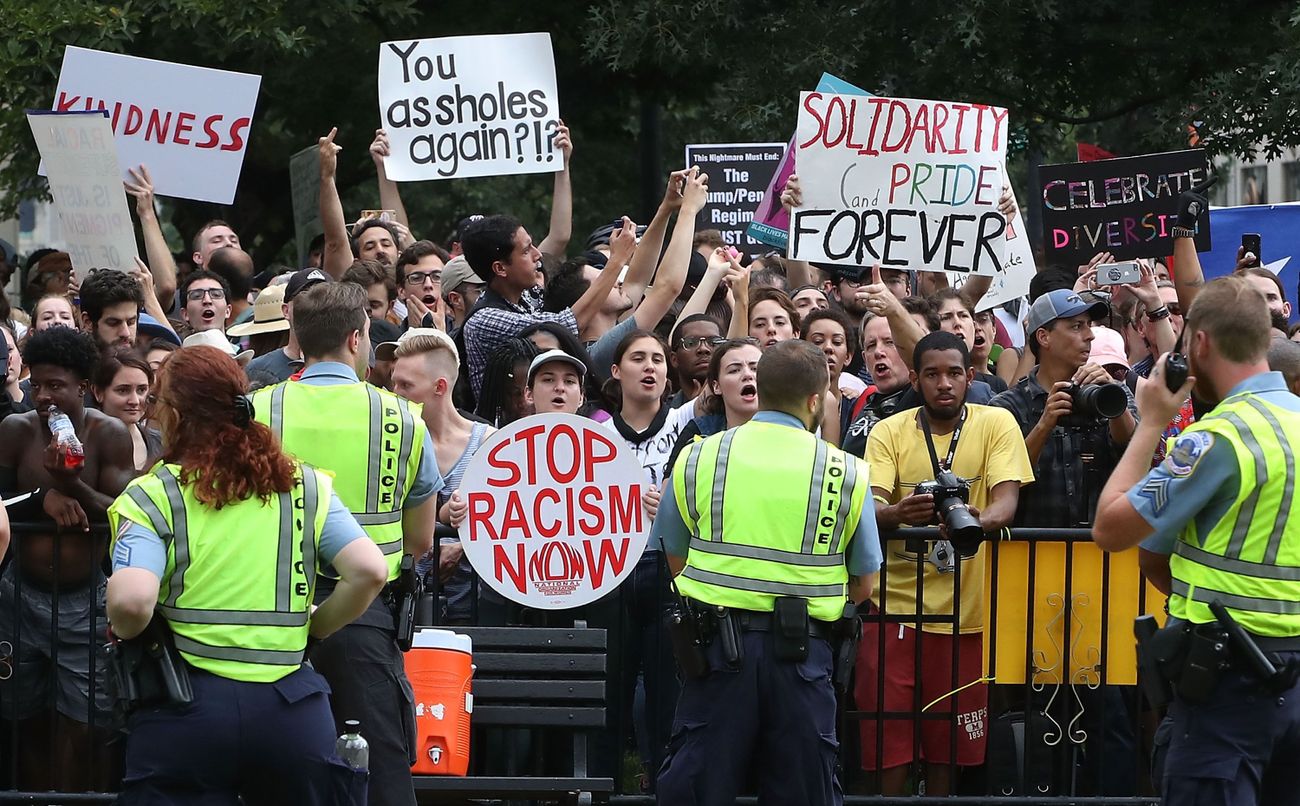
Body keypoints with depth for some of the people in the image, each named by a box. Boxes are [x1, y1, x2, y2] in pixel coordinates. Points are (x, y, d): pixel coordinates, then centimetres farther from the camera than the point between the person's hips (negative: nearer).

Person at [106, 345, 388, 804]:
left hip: (185, 713, -3)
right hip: (292, 707, 3)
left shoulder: (151, 497, -2)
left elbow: (131, 601, -19)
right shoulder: (306, 487, 8)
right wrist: (314, 627, 12)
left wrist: (125, 632, 3)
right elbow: (369, 570, -3)